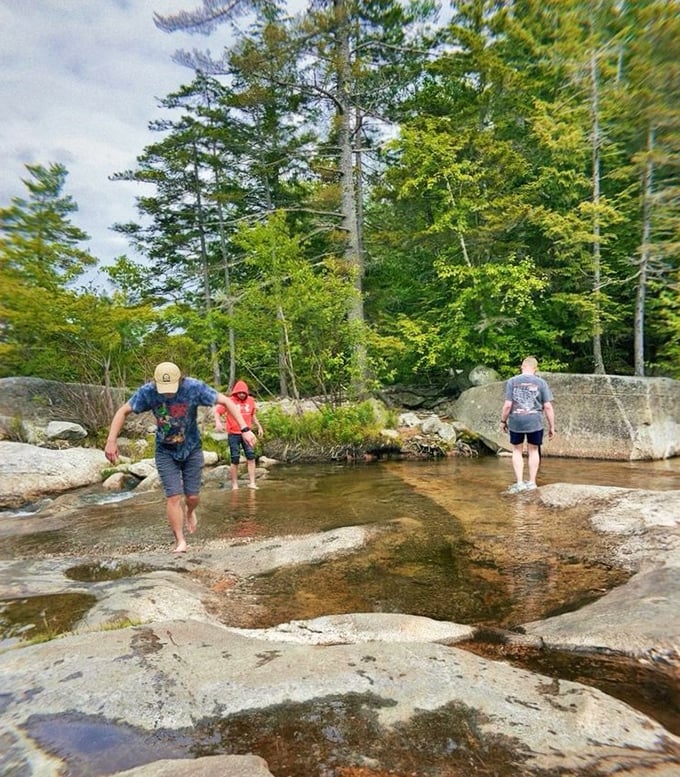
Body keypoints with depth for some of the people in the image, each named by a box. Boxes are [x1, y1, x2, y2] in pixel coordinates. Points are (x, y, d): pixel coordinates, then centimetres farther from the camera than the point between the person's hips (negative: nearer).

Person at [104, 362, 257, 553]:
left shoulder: (194, 387, -25)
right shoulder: (147, 392, -21)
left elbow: (226, 401, -20)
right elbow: (123, 411, -8)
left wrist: (244, 429, -28)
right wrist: (111, 441, -16)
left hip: (191, 449, 0)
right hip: (165, 451, 0)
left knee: (192, 496, 5)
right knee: (173, 496, -7)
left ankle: (189, 512, 42)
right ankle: (180, 541, 9)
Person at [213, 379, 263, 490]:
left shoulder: (251, 401, 7)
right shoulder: (230, 401, -5)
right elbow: (216, 411, -6)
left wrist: (259, 426, 19)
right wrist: (218, 422, -23)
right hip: (233, 434, -3)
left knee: (251, 457, -6)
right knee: (235, 460, 1)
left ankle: (252, 482, -1)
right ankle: (234, 484, 13)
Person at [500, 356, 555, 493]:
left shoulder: (512, 381, -3)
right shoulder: (541, 383, -1)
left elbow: (507, 405, -7)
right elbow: (548, 407, -3)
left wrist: (503, 421, 6)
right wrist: (551, 426, 4)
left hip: (516, 422, 0)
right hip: (535, 423, 1)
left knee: (517, 451, 13)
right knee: (533, 451, 13)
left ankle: (519, 482, 10)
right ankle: (531, 482, 20)